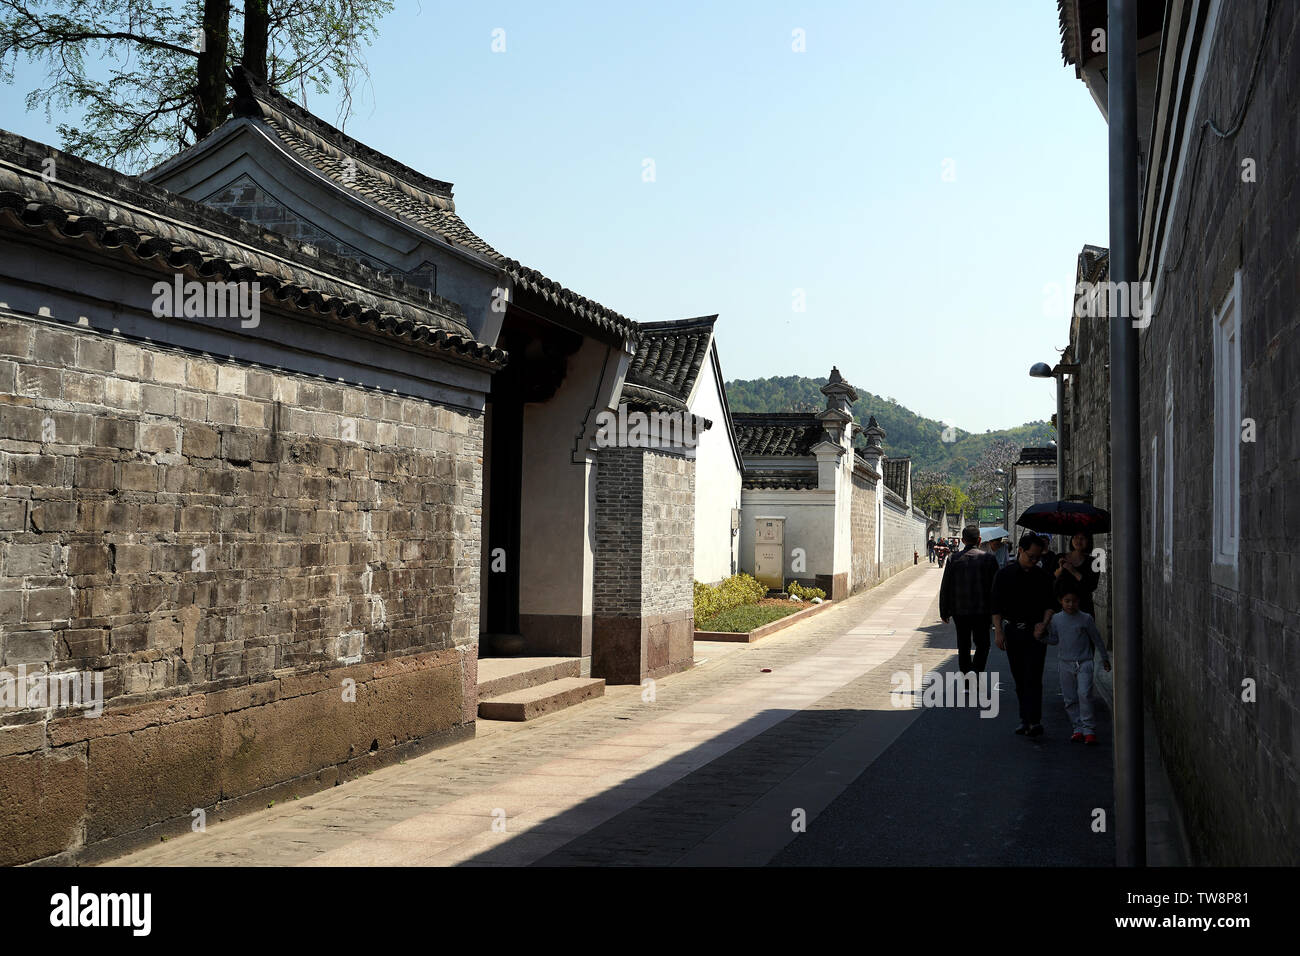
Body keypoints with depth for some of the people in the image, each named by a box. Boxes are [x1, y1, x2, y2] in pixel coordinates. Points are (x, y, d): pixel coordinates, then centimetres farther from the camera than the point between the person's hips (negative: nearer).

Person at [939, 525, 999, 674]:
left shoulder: (954, 559, -3)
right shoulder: (988, 558, -6)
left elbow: (945, 588, 0)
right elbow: (995, 587, -4)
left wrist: (944, 612, 9)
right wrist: (995, 612, 5)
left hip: (959, 611, 2)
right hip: (982, 611, -2)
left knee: (963, 646, 14)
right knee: (982, 644, 10)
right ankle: (976, 671, -8)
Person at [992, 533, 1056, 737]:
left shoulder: (1043, 577, 5)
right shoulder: (1004, 575, 1)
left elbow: (1050, 604, 8)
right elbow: (996, 605, 2)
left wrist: (1044, 623, -9)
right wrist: (998, 631, -4)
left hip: (1035, 632, -1)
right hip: (1012, 631, 1)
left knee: (1033, 678, -10)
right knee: (1019, 679, 8)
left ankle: (1034, 722, -16)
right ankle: (1025, 719, 16)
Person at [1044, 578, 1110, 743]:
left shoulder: (1086, 618, -4)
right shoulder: (1056, 619, 3)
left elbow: (1096, 638, 6)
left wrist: (1105, 658, 12)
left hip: (1084, 663, -3)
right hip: (1065, 663, 3)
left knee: (1084, 694, -16)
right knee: (1070, 698, 5)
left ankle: (1088, 728, -10)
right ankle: (1077, 728, 15)